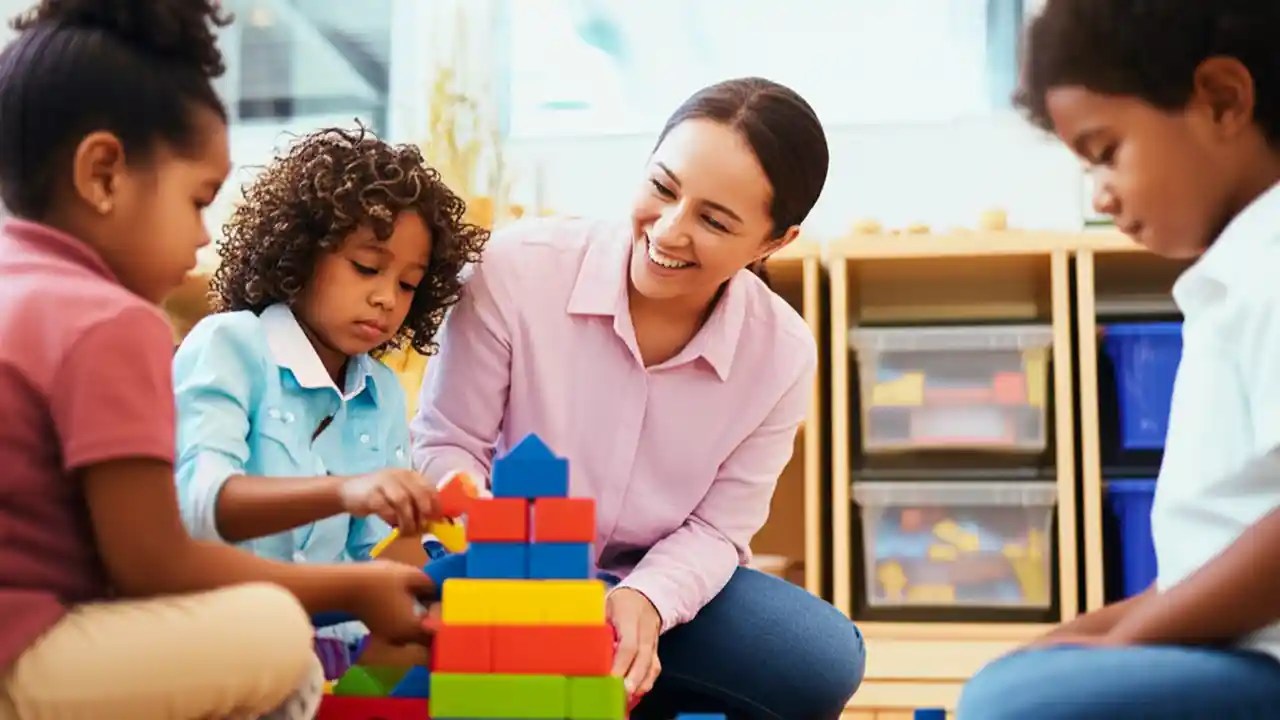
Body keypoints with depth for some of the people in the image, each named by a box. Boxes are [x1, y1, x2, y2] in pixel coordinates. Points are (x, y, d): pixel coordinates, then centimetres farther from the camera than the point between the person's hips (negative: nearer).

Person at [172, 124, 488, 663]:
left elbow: (372, 556, 10)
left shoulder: (384, 396, 12)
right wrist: (344, 492, -36)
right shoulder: (228, 344, -5)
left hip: (331, 639, 4)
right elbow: (196, 498, -21)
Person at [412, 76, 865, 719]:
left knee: (825, 663, -18)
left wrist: (644, 601, -28)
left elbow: (717, 529, -6)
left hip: (658, 581, 3)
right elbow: (444, 446, -11)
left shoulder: (782, 353, -12)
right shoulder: (516, 267, -20)